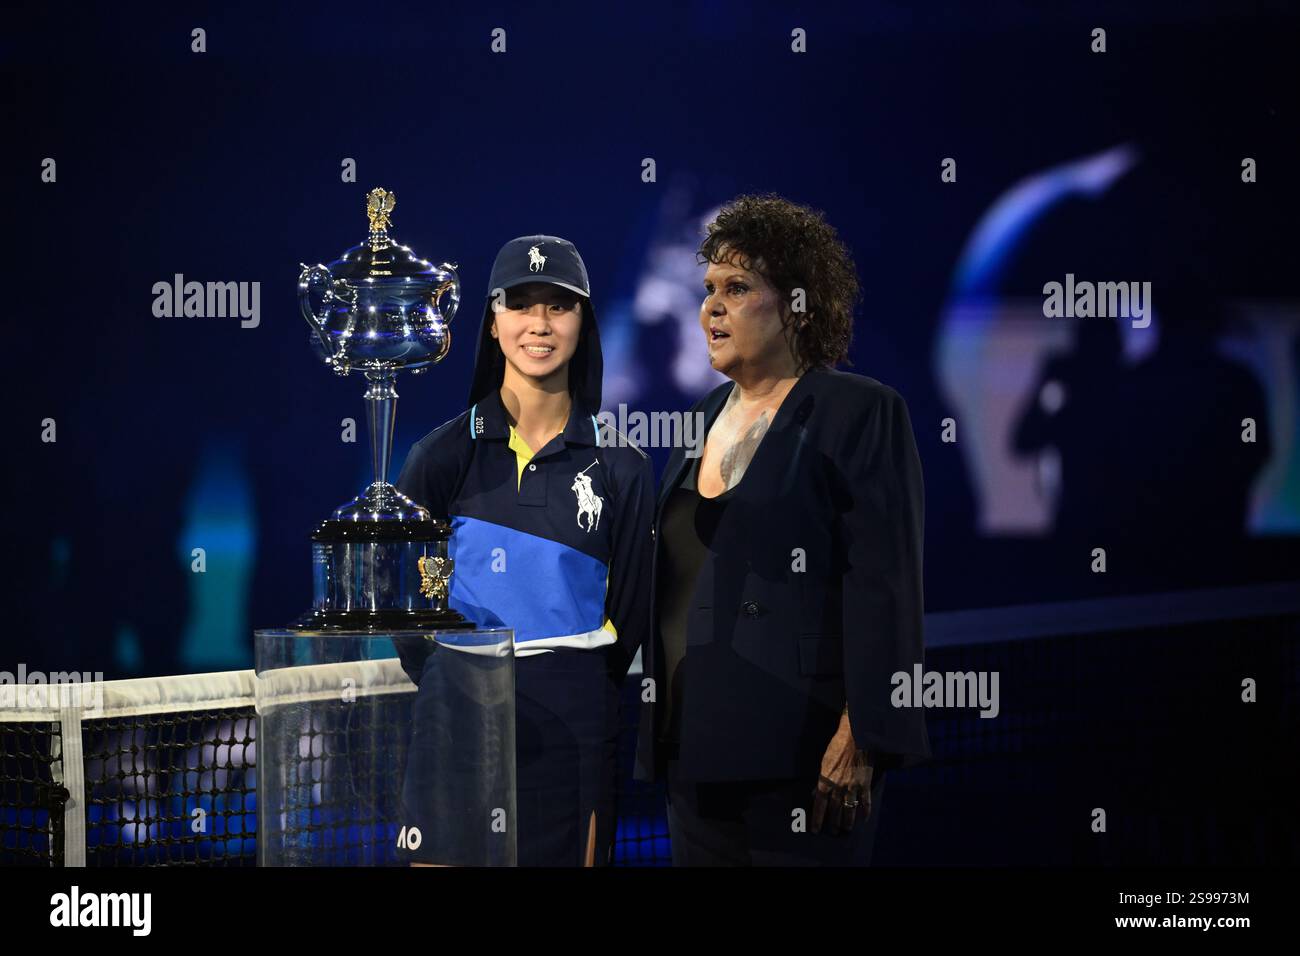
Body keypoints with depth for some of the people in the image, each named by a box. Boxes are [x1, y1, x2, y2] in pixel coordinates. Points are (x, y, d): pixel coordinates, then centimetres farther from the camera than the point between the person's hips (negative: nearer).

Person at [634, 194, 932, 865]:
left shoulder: (859, 413, -7)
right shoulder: (705, 419, 15)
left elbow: (884, 585, -13)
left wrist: (859, 739, -19)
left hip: (795, 753, -7)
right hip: (694, 746, 7)